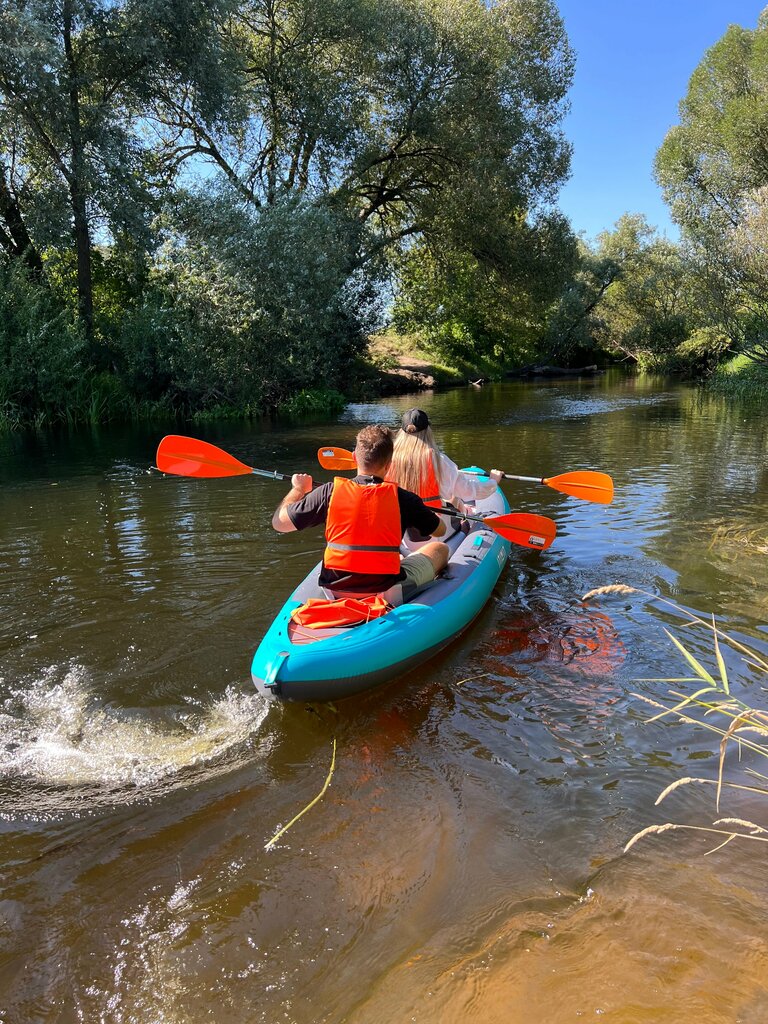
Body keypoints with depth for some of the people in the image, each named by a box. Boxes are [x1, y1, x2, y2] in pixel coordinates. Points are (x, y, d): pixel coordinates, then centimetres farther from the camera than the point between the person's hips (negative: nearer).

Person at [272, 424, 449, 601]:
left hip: (335, 591, 3)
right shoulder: (402, 497, -10)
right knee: (440, 548, 20)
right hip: (386, 591, -3)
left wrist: (298, 489, 18)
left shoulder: (329, 492, -9)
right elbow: (440, 530, 8)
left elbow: (279, 522, 0)